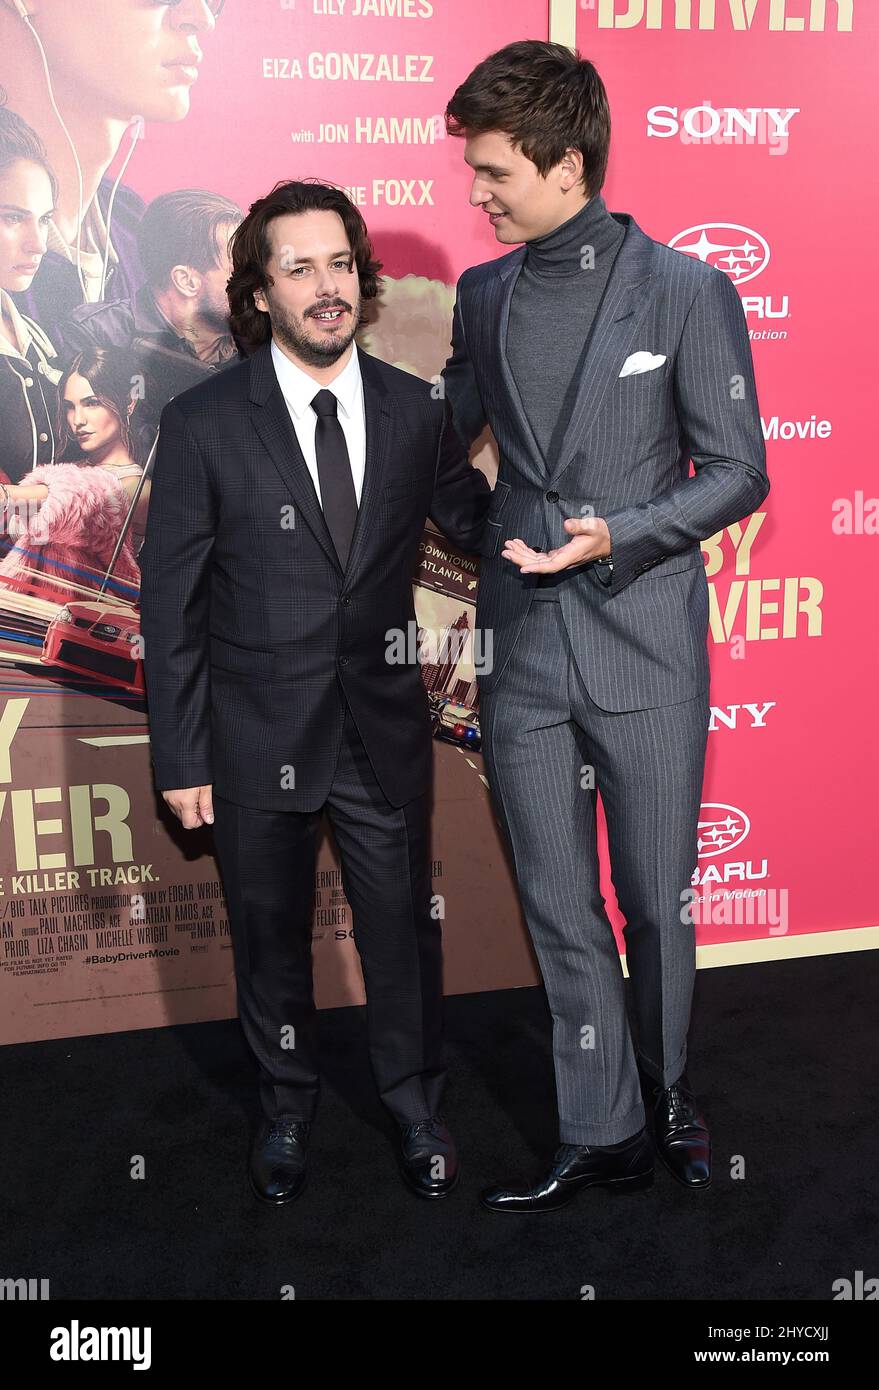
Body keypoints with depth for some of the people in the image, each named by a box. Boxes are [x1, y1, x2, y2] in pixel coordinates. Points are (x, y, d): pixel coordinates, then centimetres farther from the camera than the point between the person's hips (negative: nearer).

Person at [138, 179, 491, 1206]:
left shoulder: (415, 412, -1)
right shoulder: (202, 424, -9)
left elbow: (483, 526, 11)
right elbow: (170, 603, -6)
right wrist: (180, 757, -7)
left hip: (384, 731, 2)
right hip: (257, 738, -1)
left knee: (403, 930, 14)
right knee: (270, 938, 17)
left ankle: (416, 1108, 40)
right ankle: (286, 1110, 43)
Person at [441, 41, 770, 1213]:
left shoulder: (688, 291, -4)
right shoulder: (483, 294, 8)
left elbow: (738, 472, -4)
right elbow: (447, 435, 20)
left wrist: (621, 533, -17)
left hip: (645, 646, -3)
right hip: (521, 648, 4)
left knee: (657, 900, 10)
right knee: (561, 913, 10)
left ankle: (666, 1093, 36)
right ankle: (602, 1134, 26)